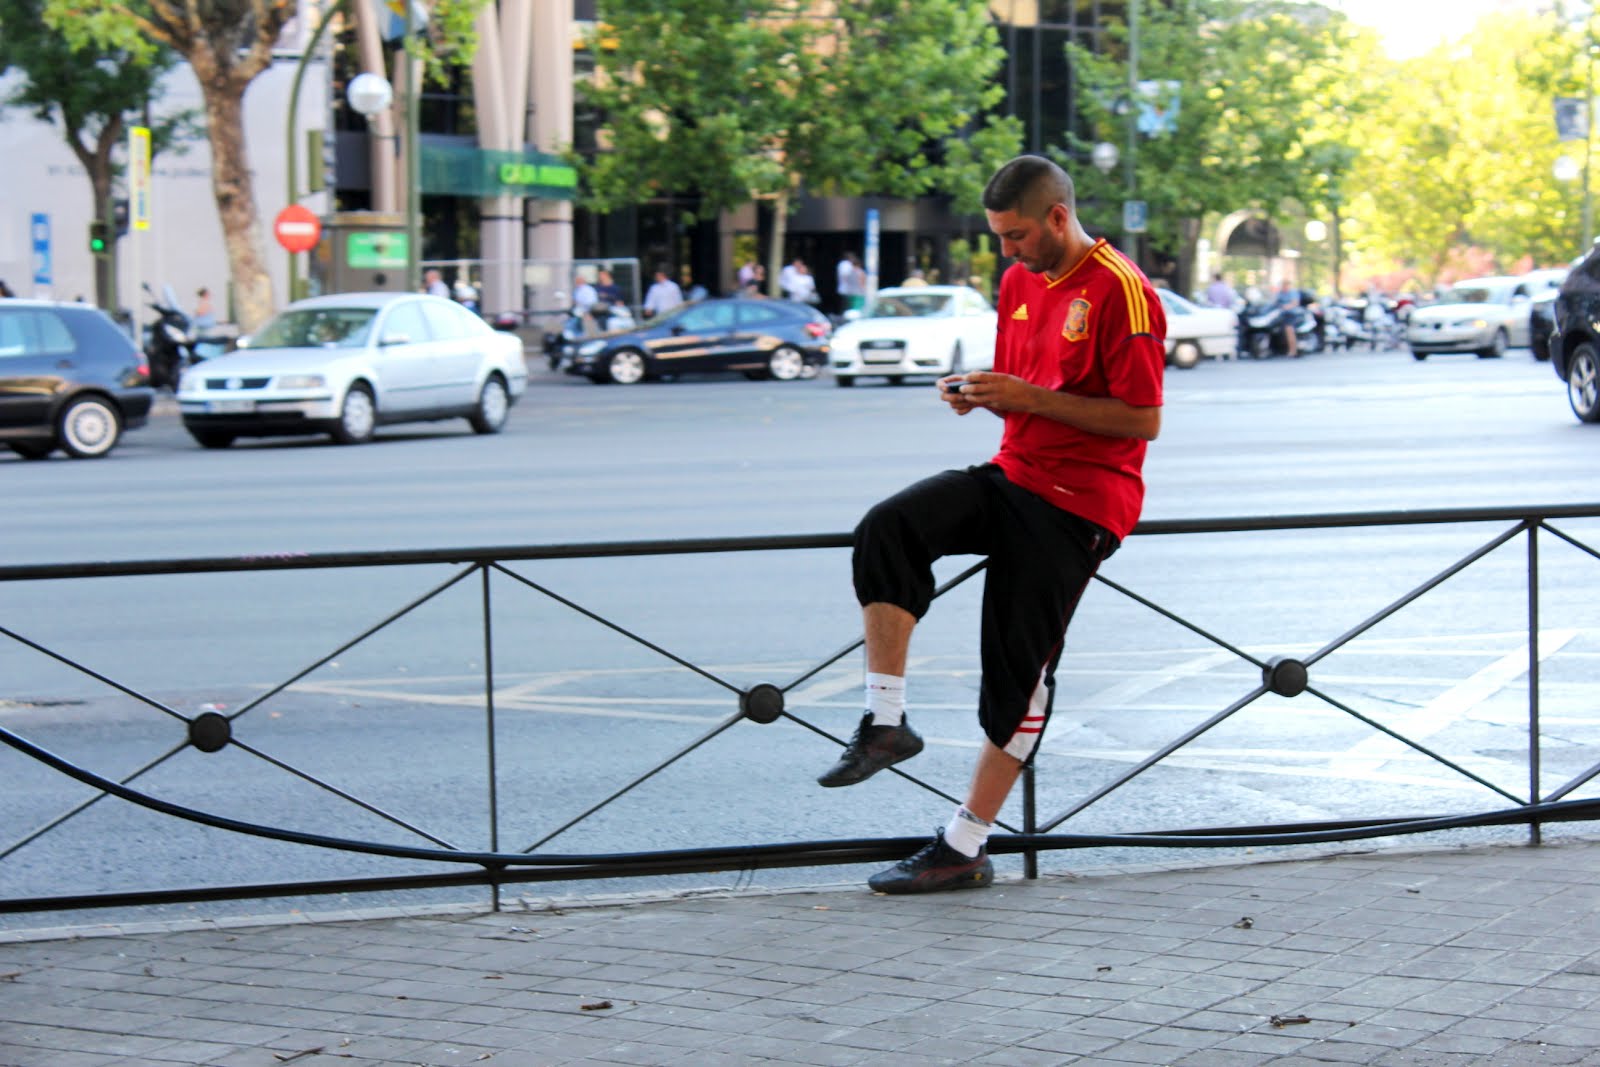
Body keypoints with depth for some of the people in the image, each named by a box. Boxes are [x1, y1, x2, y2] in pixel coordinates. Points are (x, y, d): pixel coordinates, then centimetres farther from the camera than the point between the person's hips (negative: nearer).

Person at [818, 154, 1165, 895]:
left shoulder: (1120, 291, -14)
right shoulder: (1018, 282, 11)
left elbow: (1143, 419, -16)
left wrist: (1030, 399, -20)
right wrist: (979, 392, 1)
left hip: (1078, 503, -7)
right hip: (1013, 474, 7)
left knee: (1020, 667, -3)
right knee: (887, 528, -20)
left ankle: (965, 849, 6)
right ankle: (885, 722, -15)